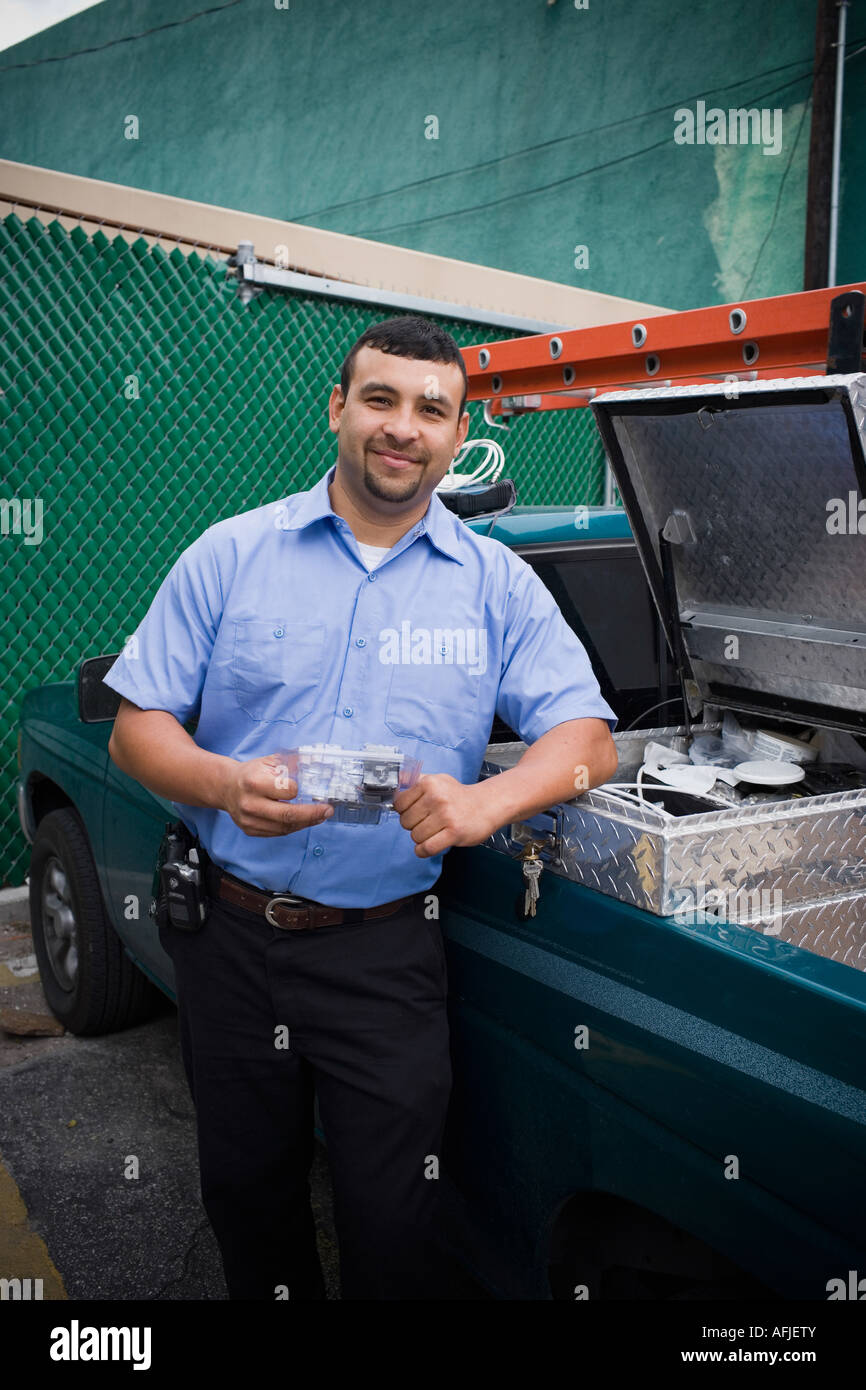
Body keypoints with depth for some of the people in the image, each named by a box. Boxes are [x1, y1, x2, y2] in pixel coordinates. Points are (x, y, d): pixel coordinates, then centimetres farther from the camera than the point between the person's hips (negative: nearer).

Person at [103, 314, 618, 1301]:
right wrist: (225, 783, -21)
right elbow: (136, 729, 0)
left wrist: (486, 801, -23)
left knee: (392, 1227, 8)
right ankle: (273, 1293, 46)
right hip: (228, 936, 1)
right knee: (245, 1193, 19)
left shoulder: (497, 583, 2)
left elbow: (586, 738, -3)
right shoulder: (231, 555, 0)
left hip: (386, 954, 0)